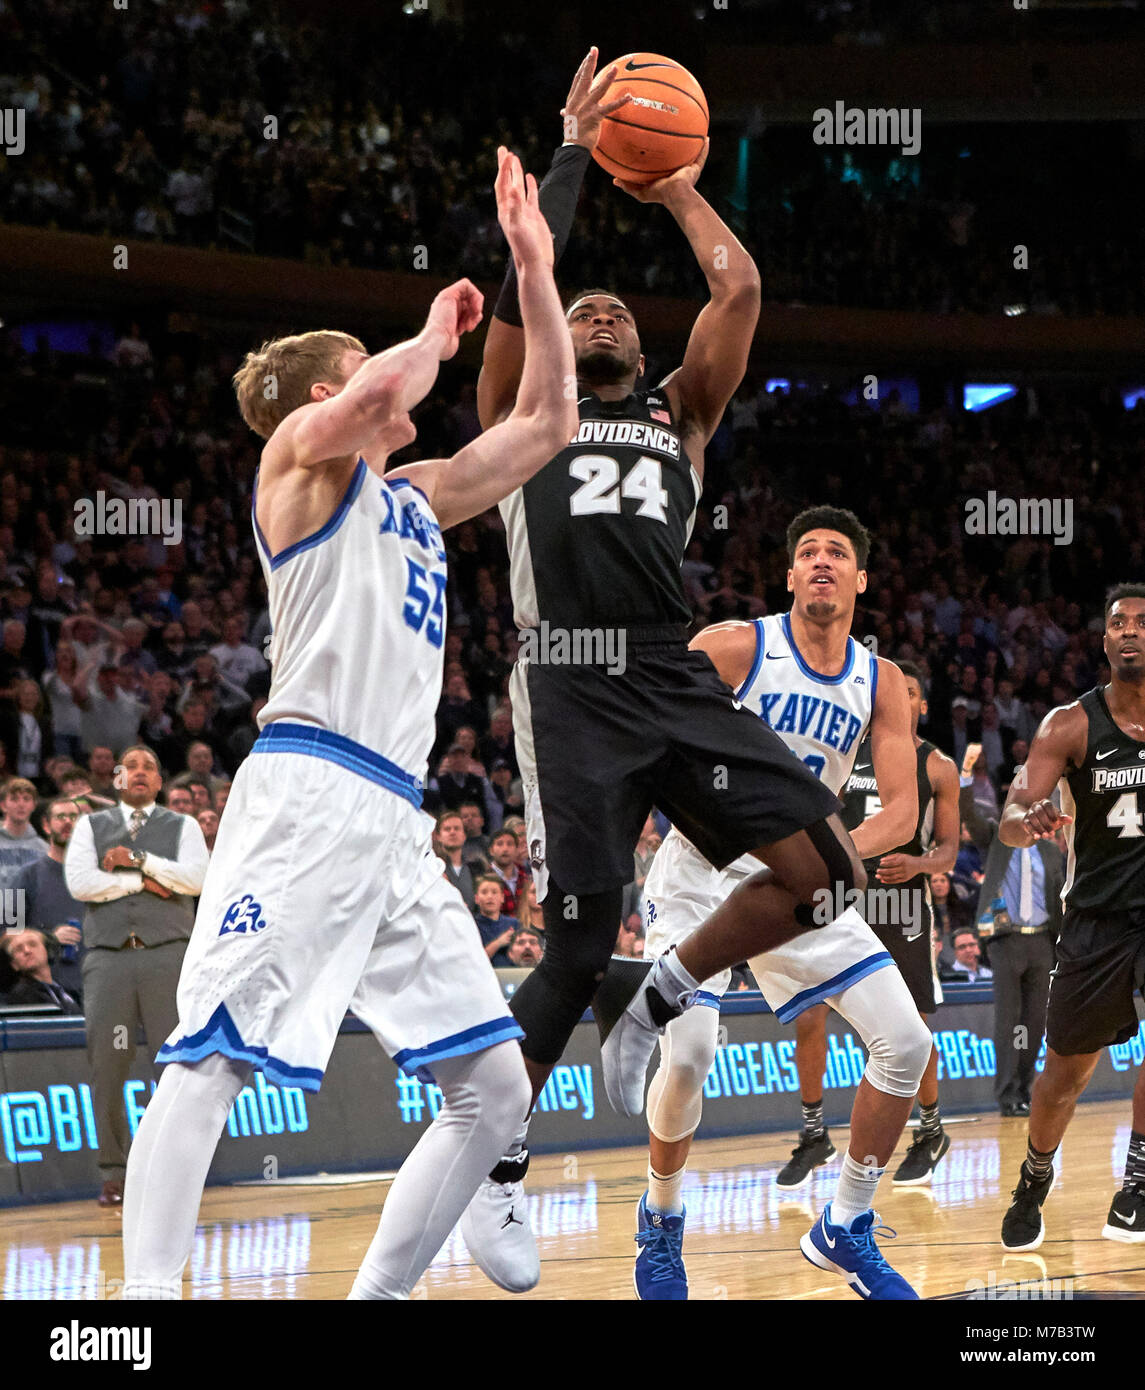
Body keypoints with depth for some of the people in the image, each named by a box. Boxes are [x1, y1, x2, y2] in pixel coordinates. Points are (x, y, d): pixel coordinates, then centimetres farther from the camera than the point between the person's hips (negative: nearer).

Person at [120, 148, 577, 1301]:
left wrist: (535, 273, 27)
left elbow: (546, 421, 31)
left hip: (394, 817, 9)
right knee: (210, 1059, -17)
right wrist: (436, 334, 2)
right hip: (309, 791, -9)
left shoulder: (416, 497, 27)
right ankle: (146, 1300, -25)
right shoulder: (305, 452, 6)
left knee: (495, 1087, 5)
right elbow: (382, 399, -17)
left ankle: (378, 1295, 8)